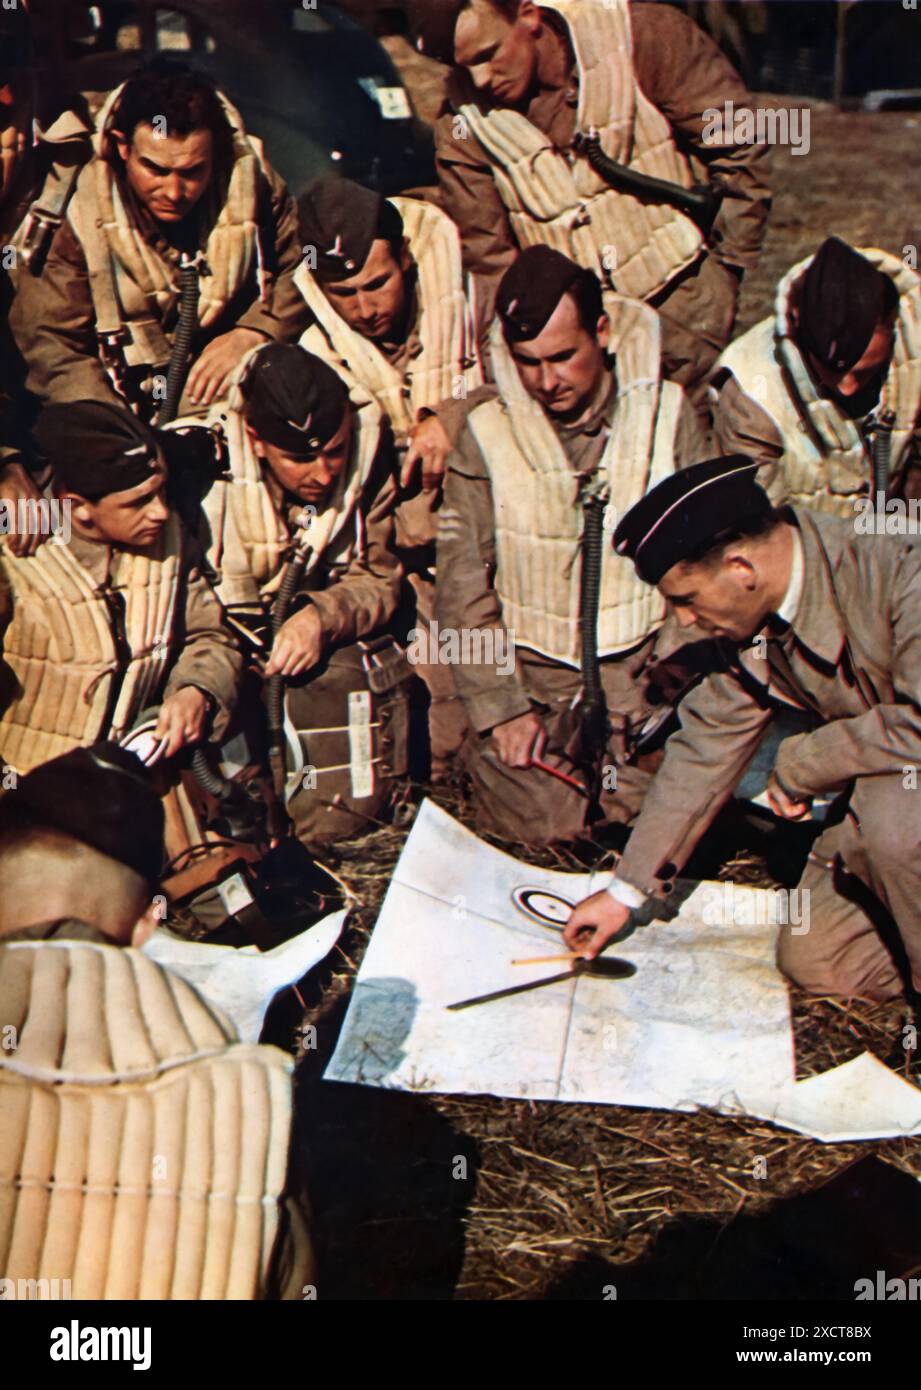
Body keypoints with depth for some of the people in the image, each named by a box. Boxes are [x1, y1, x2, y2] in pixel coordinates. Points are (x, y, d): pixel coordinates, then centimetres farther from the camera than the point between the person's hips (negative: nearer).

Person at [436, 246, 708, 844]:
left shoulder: (668, 414, -1)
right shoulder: (487, 435, -3)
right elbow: (463, 588, -2)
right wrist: (502, 709, -9)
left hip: (644, 663, 0)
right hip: (531, 668, 0)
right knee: (541, 815, -15)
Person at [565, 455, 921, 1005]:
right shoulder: (749, 624, -6)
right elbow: (707, 748, 3)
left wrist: (798, 764, -23)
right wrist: (627, 890, 6)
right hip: (877, 790, 7)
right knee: (813, 960, -1)